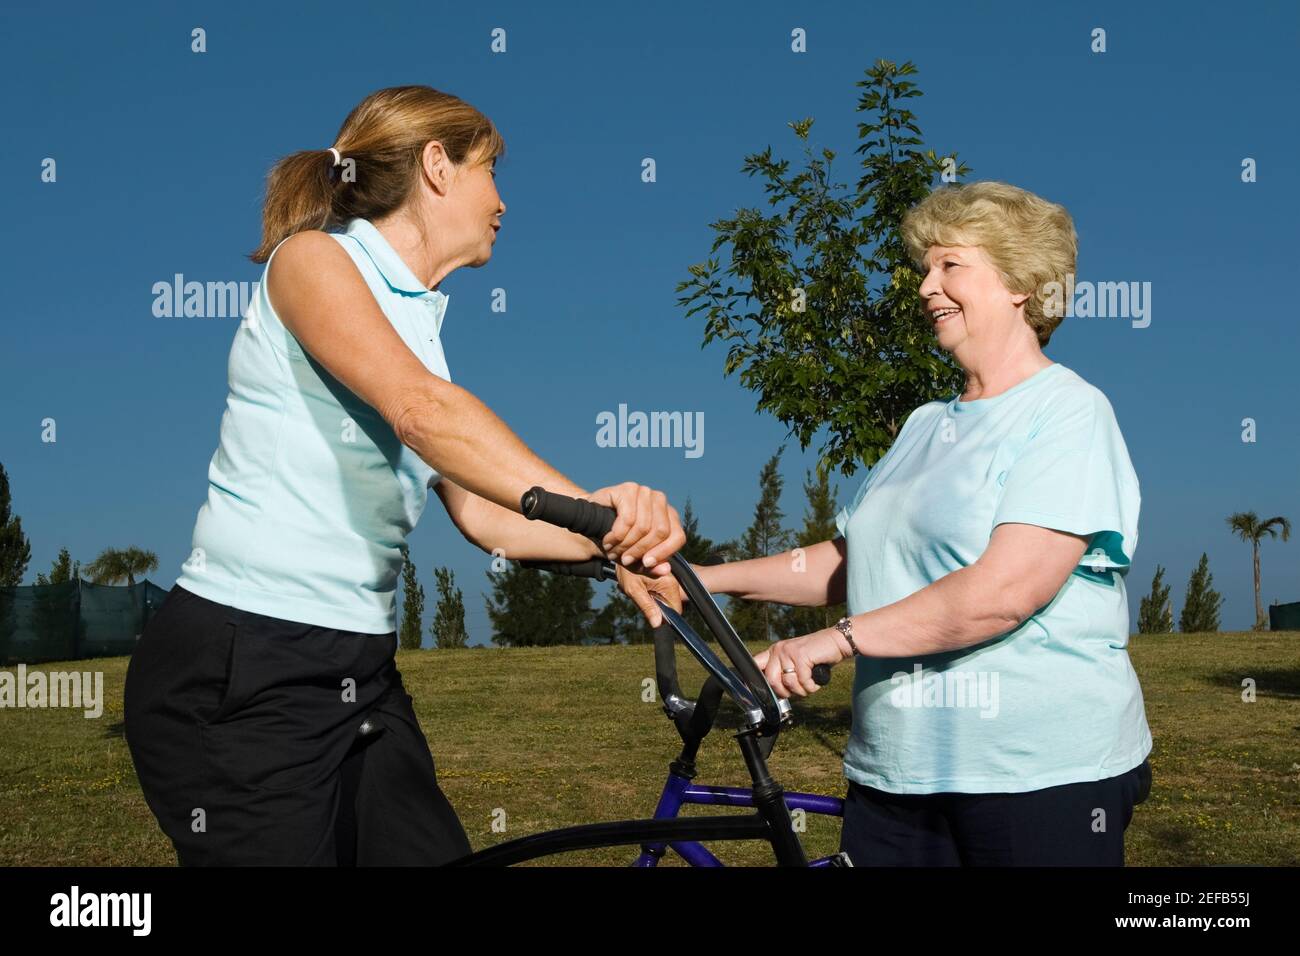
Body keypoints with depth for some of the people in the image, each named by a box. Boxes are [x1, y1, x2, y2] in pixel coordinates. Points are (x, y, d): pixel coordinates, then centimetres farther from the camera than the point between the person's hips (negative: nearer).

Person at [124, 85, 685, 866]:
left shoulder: (424, 320, 16)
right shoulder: (314, 259, -8)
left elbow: (480, 514, 8)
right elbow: (419, 411, -26)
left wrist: (607, 542, -8)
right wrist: (587, 507, -36)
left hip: (362, 680, 8)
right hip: (239, 676, -8)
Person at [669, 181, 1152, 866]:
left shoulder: (1068, 413, -8)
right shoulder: (926, 426, 17)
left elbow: (1004, 591, -20)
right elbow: (849, 562, 18)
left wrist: (841, 639, -20)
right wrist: (705, 579, 10)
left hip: (1040, 780, -6)